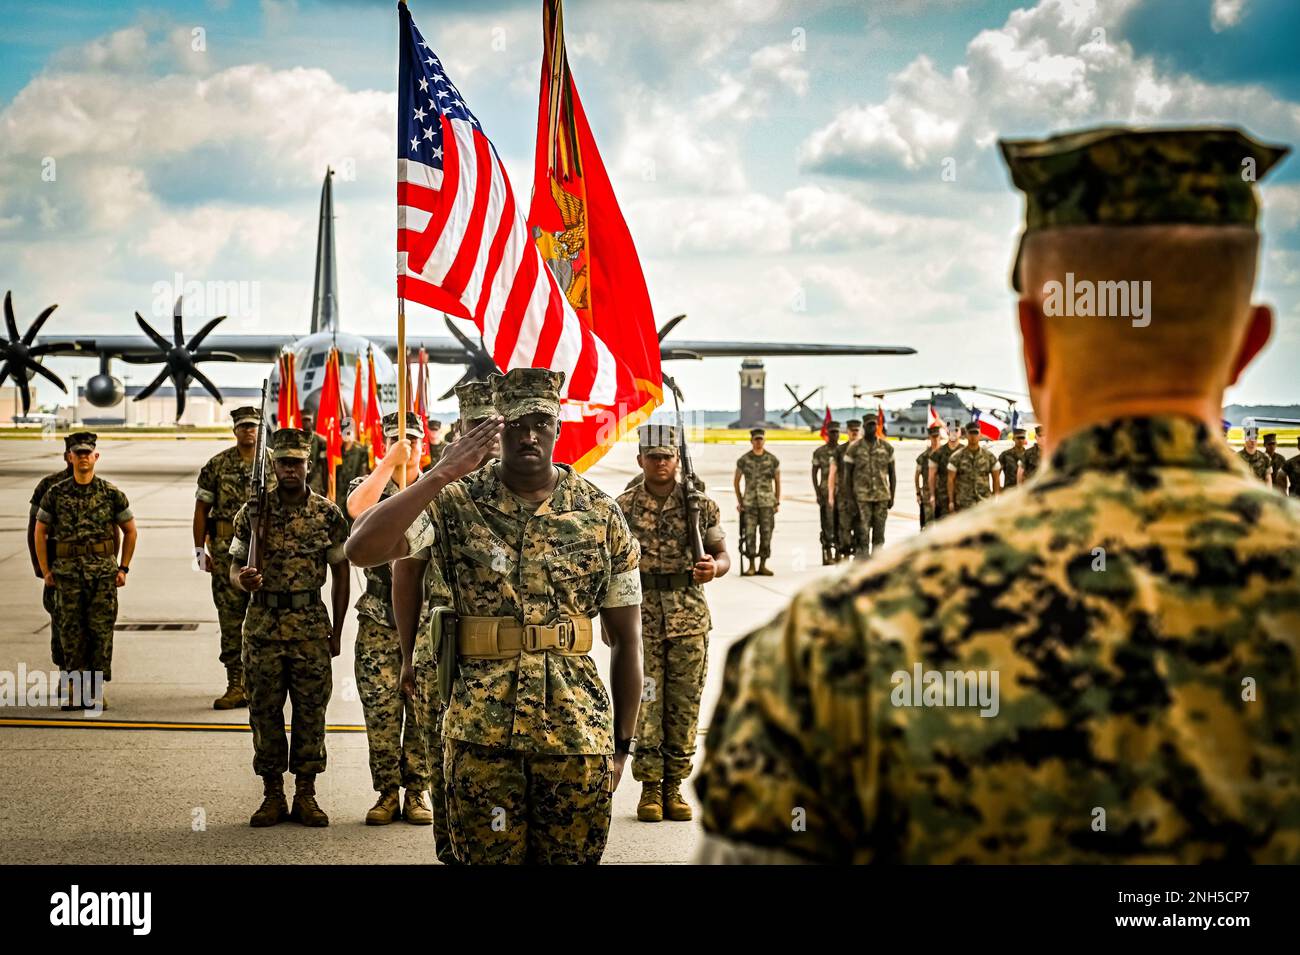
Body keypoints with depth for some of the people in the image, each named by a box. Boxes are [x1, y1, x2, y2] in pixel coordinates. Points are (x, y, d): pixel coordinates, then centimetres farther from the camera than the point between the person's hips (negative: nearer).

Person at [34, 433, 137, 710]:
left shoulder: (111, 494, 2)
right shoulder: (56, 494, 4)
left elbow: (130, 531, 11)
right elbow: (40, 532, 11)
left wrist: (123, 568, 6)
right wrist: (45, 571, 6)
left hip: (104, 572, -1)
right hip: (67, 573, 1)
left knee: (101, 631, -1)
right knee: (71, 632, 2)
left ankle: (96, 691, 6)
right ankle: (74, 690, 9)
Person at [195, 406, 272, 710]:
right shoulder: (217, 465, 6)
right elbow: (202, 508, 8)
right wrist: (200, 550, 2)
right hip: (226, 549, 0)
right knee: (230, 618, 1)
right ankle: (236, 685, 5)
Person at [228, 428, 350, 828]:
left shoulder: (328, 513, 3)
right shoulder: (253, 511, 3)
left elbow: (341, 573, 7)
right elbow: (235, 566, 6)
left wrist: (336, 631, 5)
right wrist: (243, 580, -19)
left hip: (311, 625, 0)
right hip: (263, 625, 0)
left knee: (311, 711, 3)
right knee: (265, 712, 4)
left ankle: (306, 795, 12)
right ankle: (272, 795, 13)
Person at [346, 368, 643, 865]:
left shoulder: (602, 514, 3)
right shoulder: (456, 504, -2)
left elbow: (626, 637, 7)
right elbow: (361, 548, -17)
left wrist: (623, 745, 6)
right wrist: (441, 475, -23)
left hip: (578, 735, 1)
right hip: (480, 735, -1)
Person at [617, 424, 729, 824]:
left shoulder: (701, 505, 4)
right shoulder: (623, 507, 4)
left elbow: (723, 554, 4)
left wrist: (714, 568, -19)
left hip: (689, 616, 1)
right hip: (641, 616, -1)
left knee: (684, 705, 4)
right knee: (645, 704, -2)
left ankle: (674, 786, 12)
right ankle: (650, 788, 5)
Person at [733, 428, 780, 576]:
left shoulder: (772, 459, 3)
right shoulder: (743, 460, 2)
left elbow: (777, 481, 11)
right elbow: (736, 481, 11)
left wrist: (777, 502, 8)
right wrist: (739, 501, 6)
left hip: (767, 503, 1)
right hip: (749, 502, -1)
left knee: (766, 534, 0)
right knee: (749, 533, -5)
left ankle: (762, 565, 8)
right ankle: (751, 566, 2)